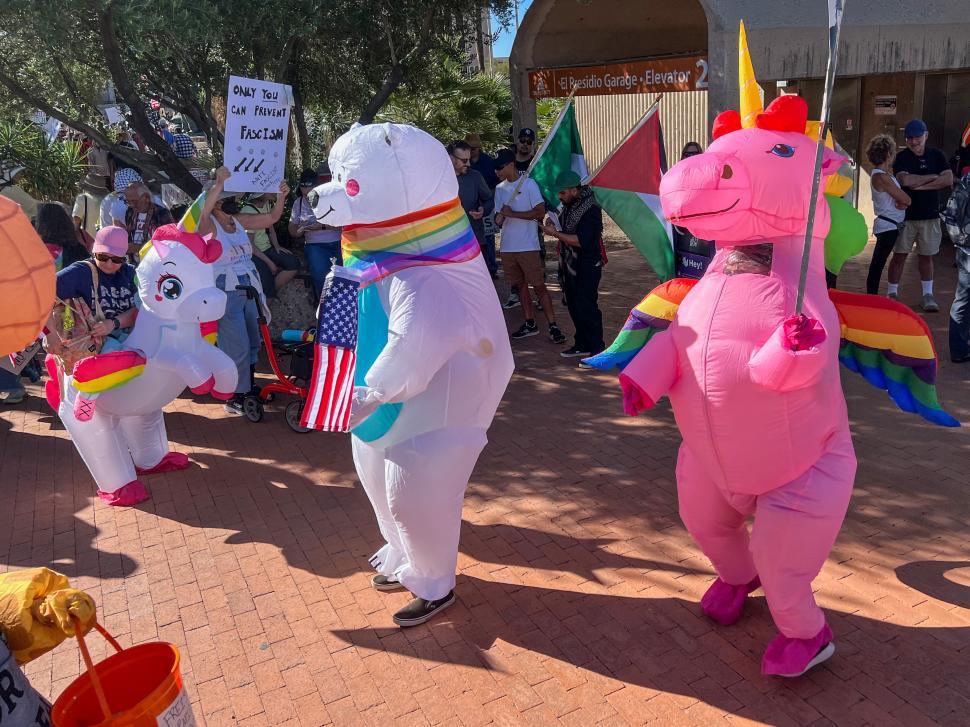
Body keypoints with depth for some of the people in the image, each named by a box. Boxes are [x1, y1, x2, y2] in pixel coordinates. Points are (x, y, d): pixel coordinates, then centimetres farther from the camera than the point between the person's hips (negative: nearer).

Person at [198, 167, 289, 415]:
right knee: (237, 347, -5)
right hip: (225, 294, -7)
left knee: (253, 343, 16)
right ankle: (235, 398, 7)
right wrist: (219, 182, -41)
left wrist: (281, 196, -4)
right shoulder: (208, 225, -11)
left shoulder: (239, 221, 8)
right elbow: (203, 211, -34)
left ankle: (250, 388, 33)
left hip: (250, 290, 7)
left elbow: (272, 218, 11)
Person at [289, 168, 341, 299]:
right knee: (320, 274, -25)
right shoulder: (299, 203, 13)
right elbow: (292, 230, 16)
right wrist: (300, 230, -7)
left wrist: (322, 227, -18)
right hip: (315, 245, 2)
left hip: (338, 242, -1)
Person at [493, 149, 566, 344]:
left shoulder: (529, 184, -6)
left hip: (527, 246, -6)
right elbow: (499, 217, 14)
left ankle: (553, 326, -3)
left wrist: (512, 214, -15)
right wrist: (499, 218, -11)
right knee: (520, 285, 11)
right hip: (508, 246, 6)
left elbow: (540, 212, -14)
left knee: (538, 285, -6)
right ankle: (530, 324, 21)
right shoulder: (499, 189, 12)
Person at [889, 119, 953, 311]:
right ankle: (892, 293, 11)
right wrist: (932, 177, -9)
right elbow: (905, 180, -20)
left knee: (926, 257, 10)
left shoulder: (936, 155, 6)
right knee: (899, 256, 2)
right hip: (905, 215, -2)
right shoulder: (902, 157, -2)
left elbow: (948, 180, -6)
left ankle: (928, 295, 17)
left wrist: (919, 185, -12)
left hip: (930, 216, 2)